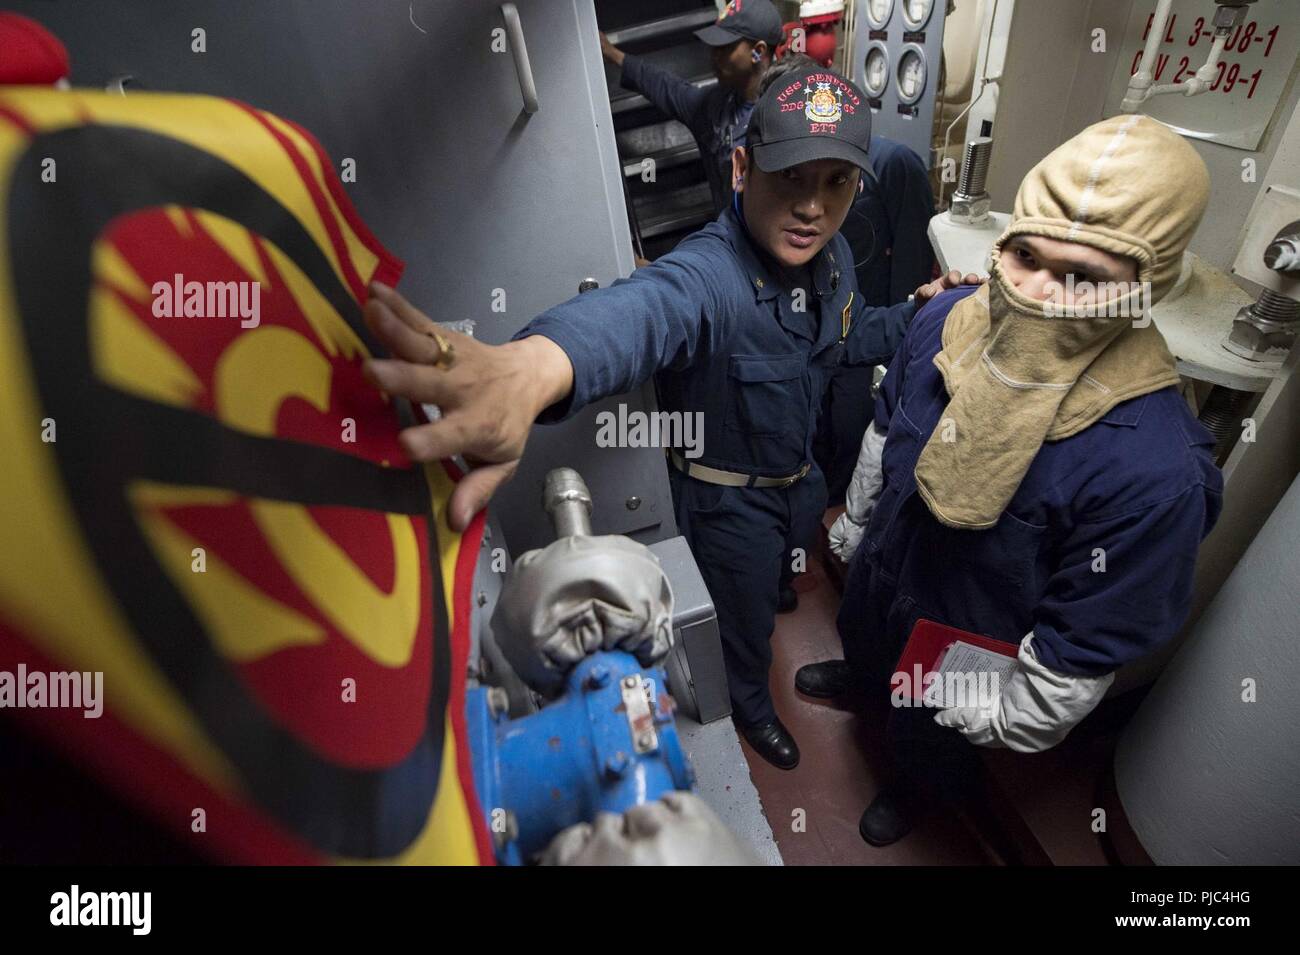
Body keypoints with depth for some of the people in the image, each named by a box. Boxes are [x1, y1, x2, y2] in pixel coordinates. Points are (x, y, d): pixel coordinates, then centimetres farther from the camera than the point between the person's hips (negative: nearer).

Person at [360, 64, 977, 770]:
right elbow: (648, 307, -63)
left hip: (801, 475, 7)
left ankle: (771, 600, 73)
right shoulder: (711, 273, -38)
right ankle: (751, 705, 55)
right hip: (728, 496, -6)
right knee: (745, 615, 20)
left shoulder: (830, 255, -10)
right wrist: (534, 365, -84)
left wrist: (920, 313, -6)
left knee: (779, 577, 36)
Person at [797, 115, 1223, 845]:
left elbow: (1088, 644, -25)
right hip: (881, 570, 4)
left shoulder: (1153, 469, -38)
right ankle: (861, 678, 75)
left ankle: (923, 791, 66)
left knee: (927, 738, 29)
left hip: (968, 655, -3)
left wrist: (1012, 724, -12)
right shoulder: (950, 319, -22)